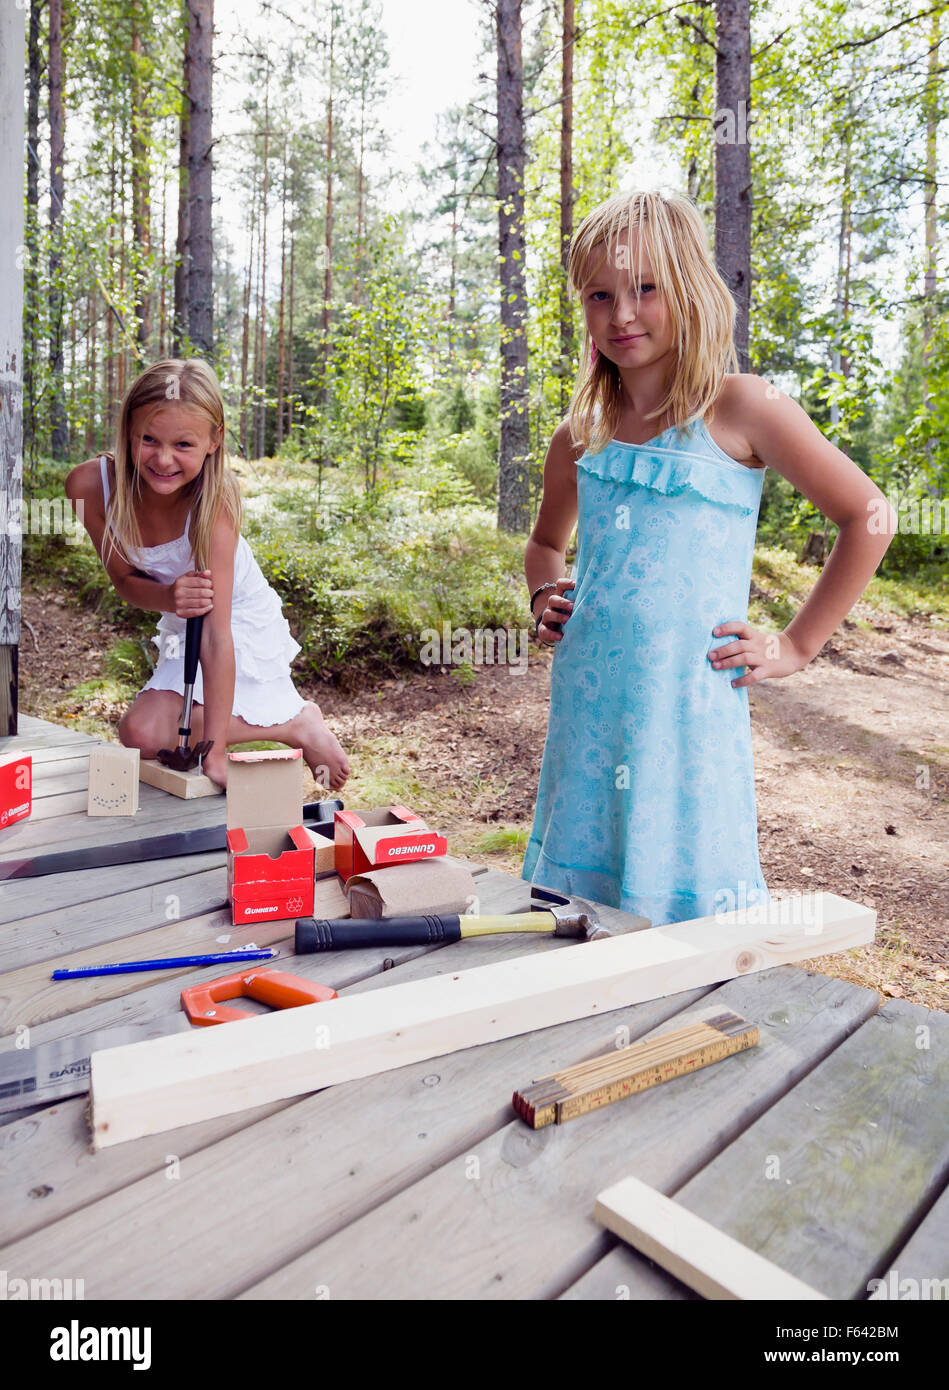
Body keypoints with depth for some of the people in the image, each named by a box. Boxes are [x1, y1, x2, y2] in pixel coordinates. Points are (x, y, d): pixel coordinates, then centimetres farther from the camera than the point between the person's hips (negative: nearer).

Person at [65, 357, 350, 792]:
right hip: (183, 626, 6)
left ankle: (296, 724, -7)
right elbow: (124, 579, -8)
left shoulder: (214, 499, -33)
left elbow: (216, 631, -36)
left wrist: (215, 752, -36)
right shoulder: (90, 485, -21)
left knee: (145, 732, -19)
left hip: (244, 626, -6)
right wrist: (169, 597, -34)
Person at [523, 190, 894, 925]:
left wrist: (795, 647, -3)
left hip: (688, 712, -5)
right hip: (587, 715, 5)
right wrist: (545, 594, 7)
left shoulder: (738, 410, -4)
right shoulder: (580, 437, 10)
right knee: (579, 904, 13)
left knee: (685, 905, 2)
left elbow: (868, 516, -2)